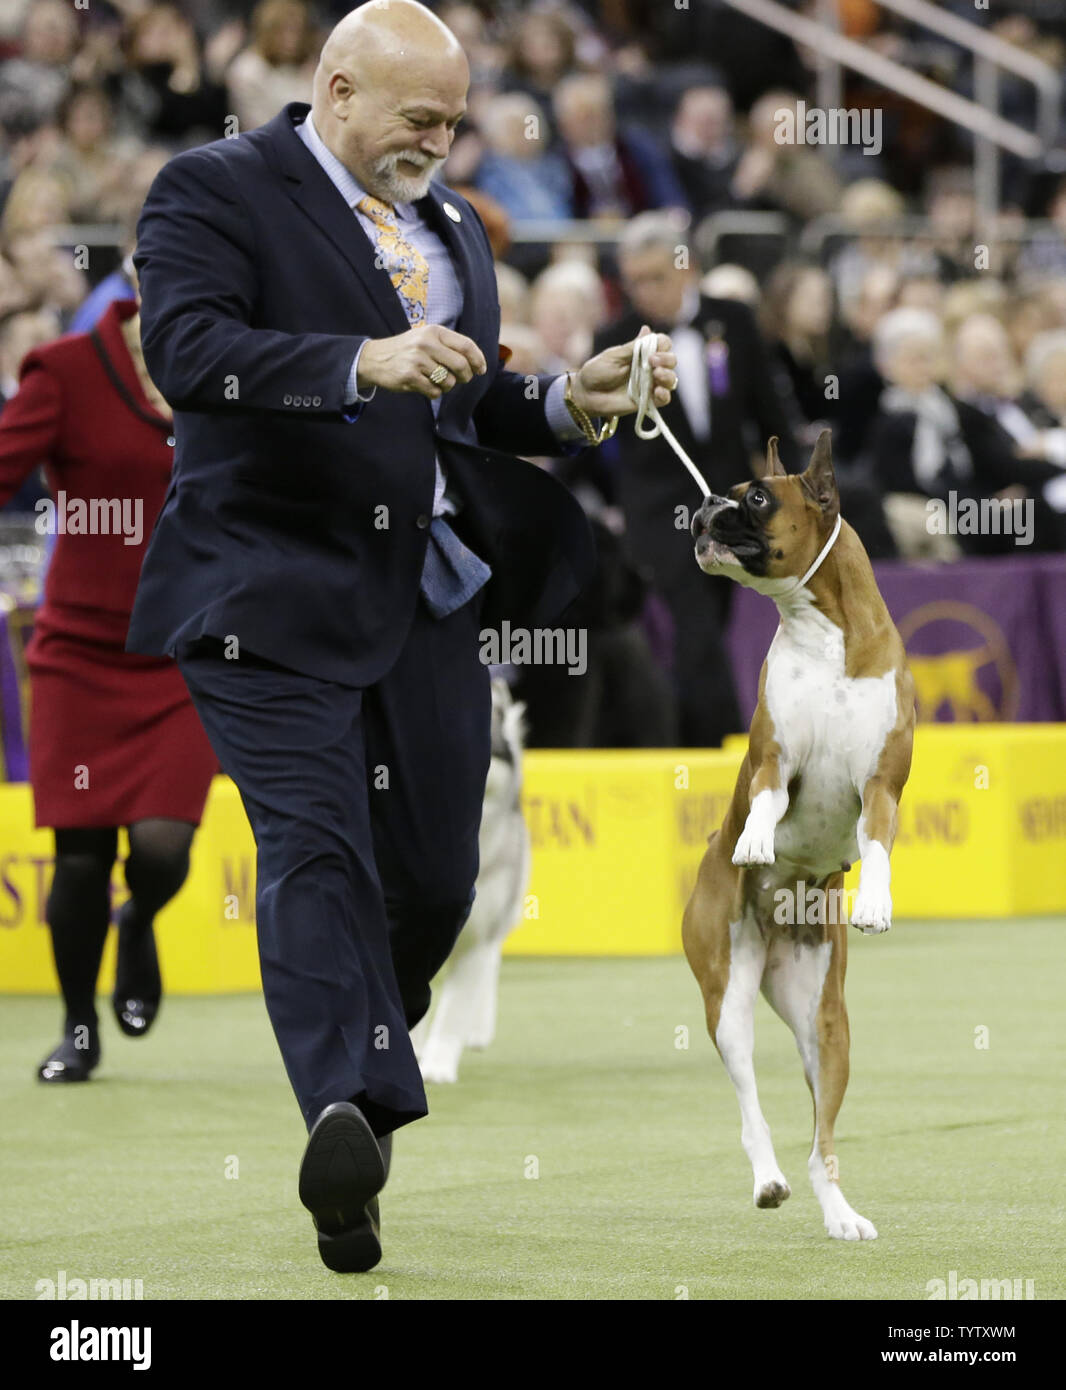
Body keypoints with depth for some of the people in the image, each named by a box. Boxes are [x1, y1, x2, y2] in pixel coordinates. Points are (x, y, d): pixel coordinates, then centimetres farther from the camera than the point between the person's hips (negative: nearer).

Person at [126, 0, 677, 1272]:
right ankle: (349, 1114, -30)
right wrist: (362, 362, -31)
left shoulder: (449, 226, 21)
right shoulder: (216, 192, -3)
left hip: (426, 596, 7)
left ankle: (351, 1092, 24)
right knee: (313, 846, -18)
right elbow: (187, 346, -20)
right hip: (273, 594, -7)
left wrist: (567, 402, 8)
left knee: (432, 876, 4)